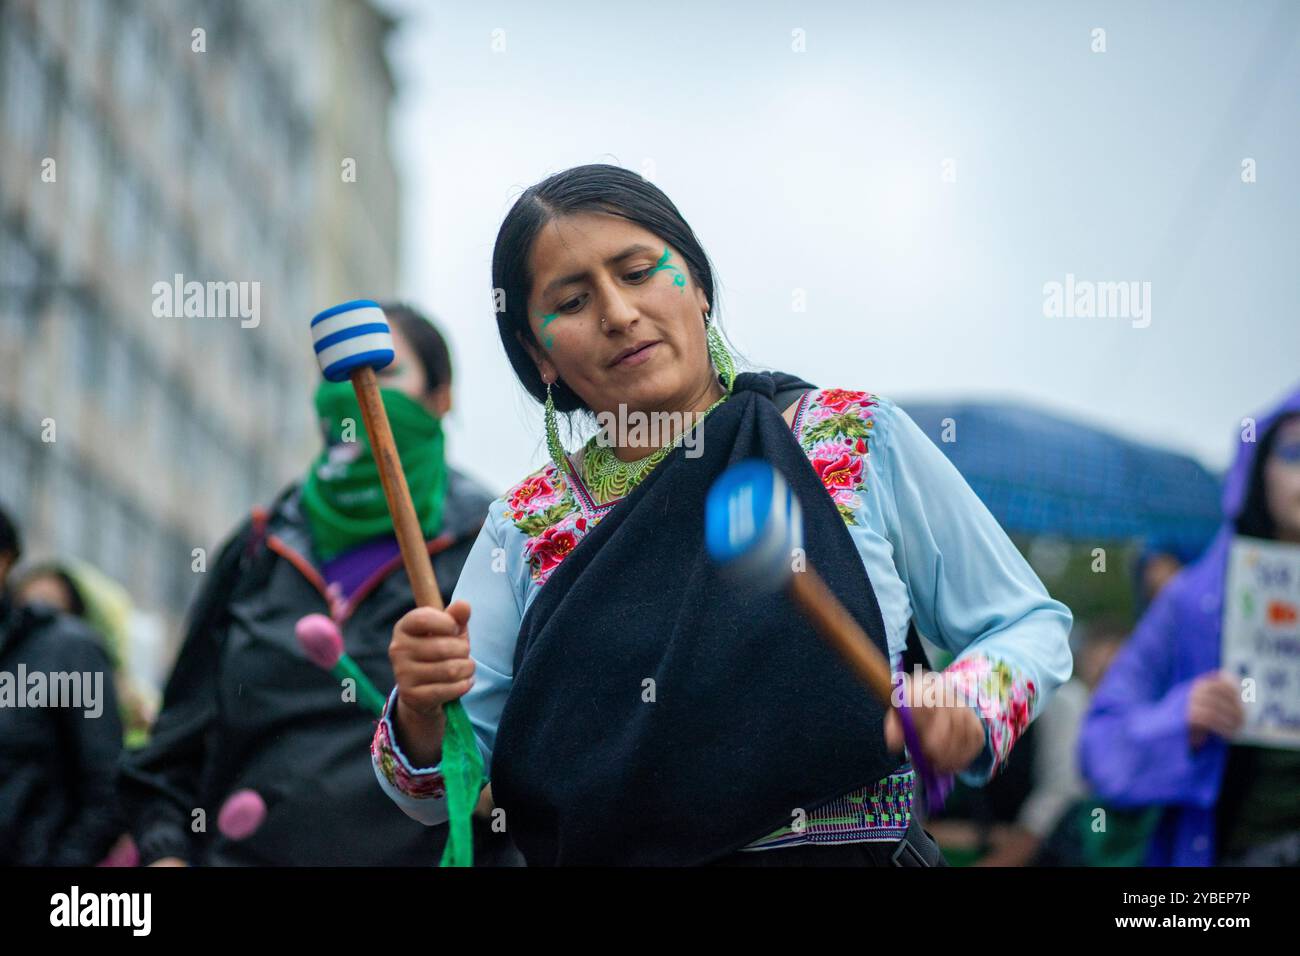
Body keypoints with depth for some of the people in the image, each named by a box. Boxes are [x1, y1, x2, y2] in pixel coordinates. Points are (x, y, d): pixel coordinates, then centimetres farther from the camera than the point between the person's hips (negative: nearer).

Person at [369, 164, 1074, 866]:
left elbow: (1031, 625, 9)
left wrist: (967, 708, -11)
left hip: (856, 853, -1)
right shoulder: (526, 530, 6)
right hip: (605, 854, 1)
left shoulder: (864, 440, 3)